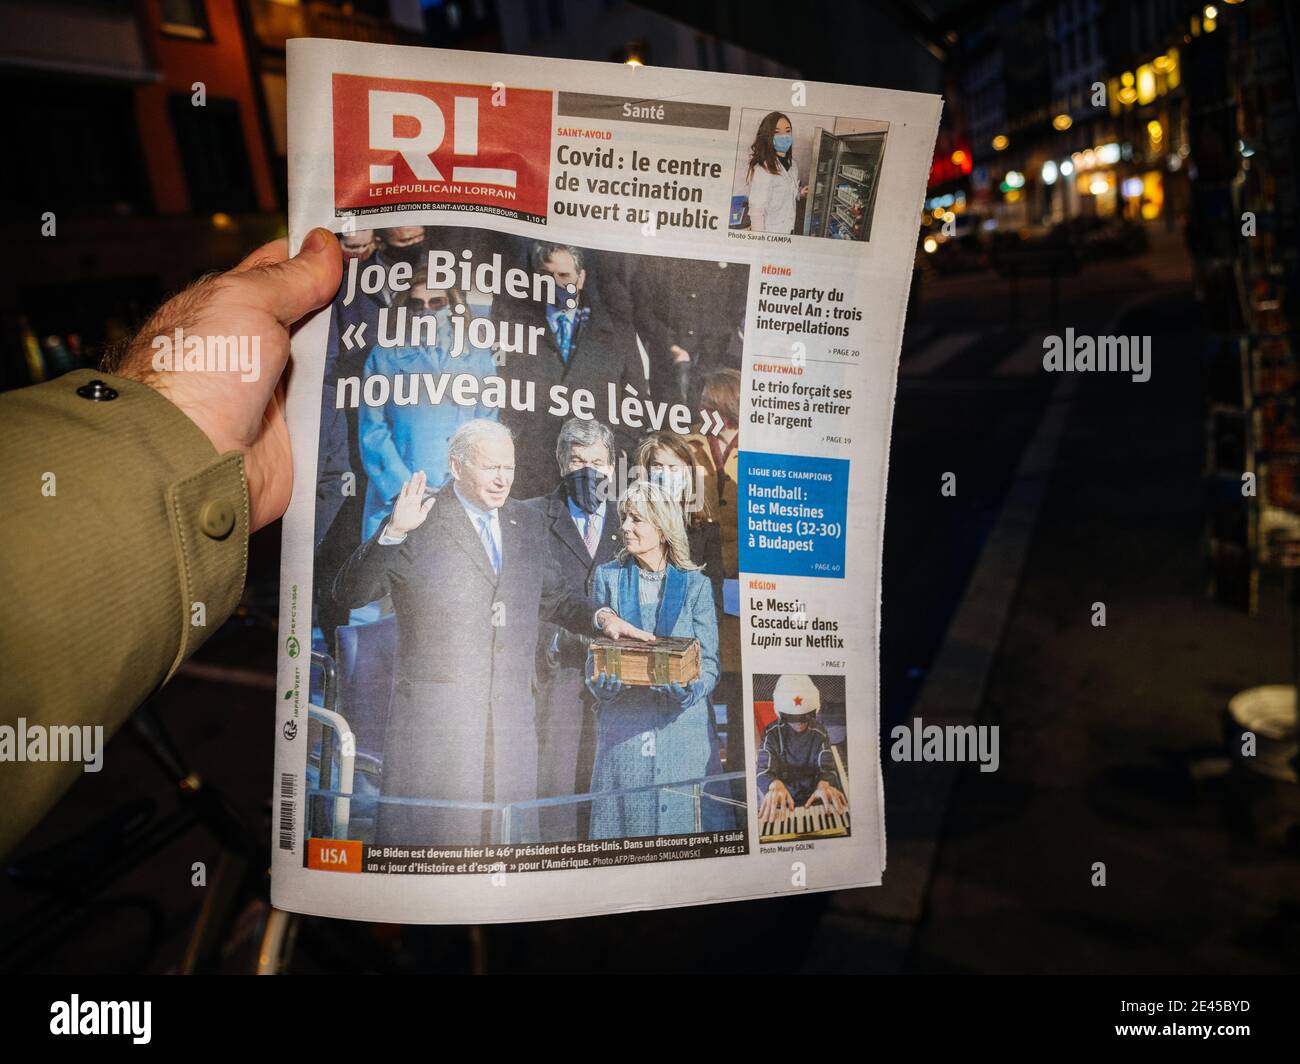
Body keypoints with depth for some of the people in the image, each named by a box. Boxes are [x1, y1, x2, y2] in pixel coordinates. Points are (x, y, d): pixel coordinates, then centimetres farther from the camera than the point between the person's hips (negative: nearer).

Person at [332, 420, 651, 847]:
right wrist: (394, 532, -22)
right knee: (426, 830, 2)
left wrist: (601, 615, 5)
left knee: (513, 831, 9)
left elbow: (553, 596, 24)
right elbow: (349, 592, -8)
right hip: (434, 713, -4)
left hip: (511, 715, 5)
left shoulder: (527, 522, 13)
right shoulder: (420, 520, -3)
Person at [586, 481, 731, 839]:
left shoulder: (694, 583, 4)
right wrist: (601, 681, -14)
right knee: (625, 822, 2)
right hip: (623, 727, 1)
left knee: (685, 817, 3)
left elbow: (709, 661, 2)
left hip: (683, 726, 0)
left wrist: (694, 687, -19)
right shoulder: (608, 577, 7)